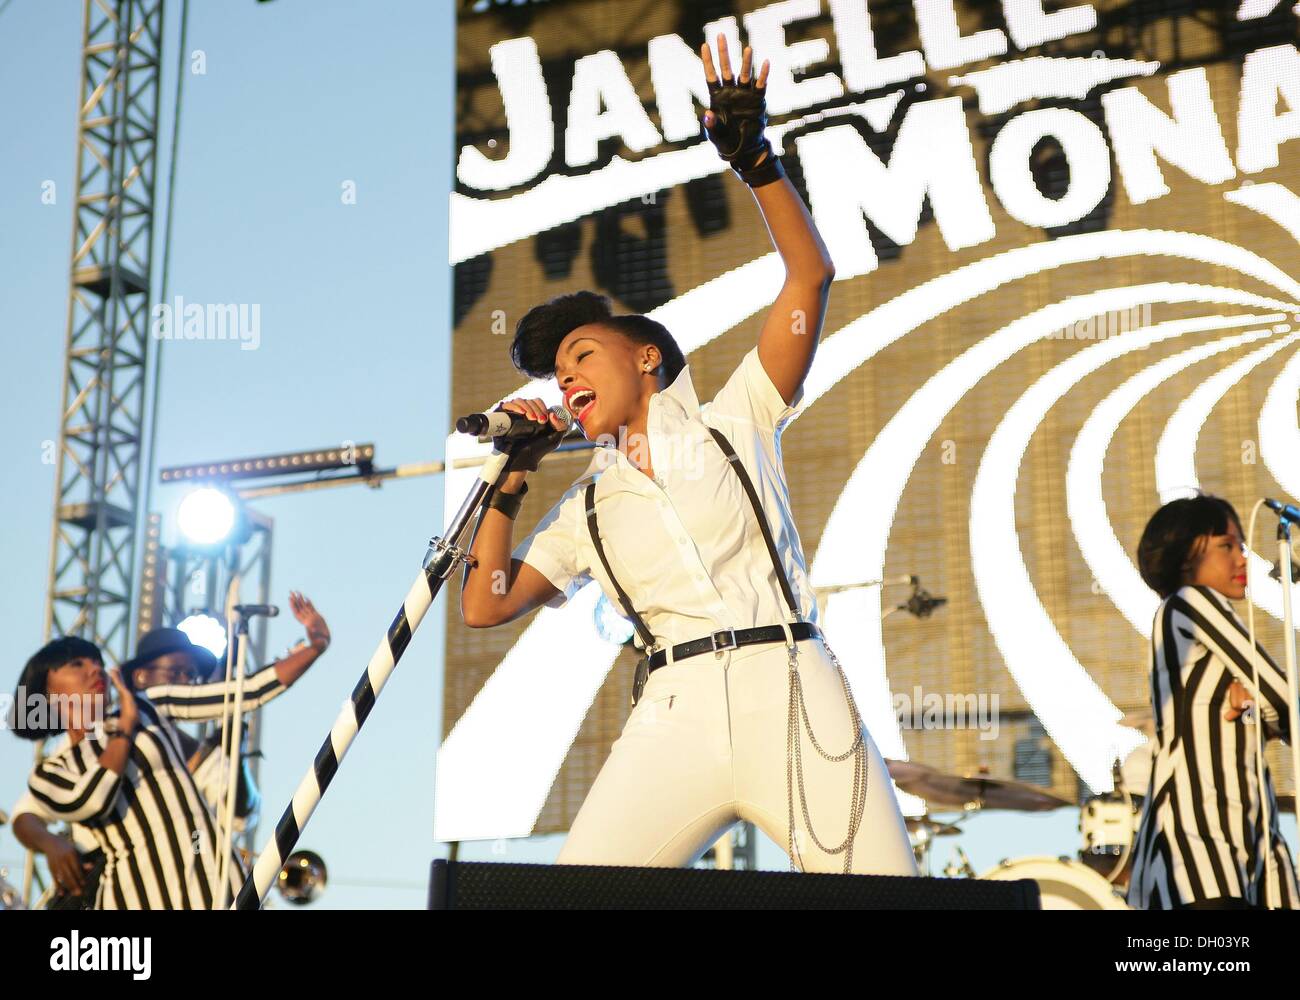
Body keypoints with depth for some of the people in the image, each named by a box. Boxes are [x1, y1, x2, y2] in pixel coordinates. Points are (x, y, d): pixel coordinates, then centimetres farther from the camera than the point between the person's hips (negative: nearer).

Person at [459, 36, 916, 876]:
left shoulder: (733, 422, 15)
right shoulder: (588, 510, 23)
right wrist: (511, 479, 16)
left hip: (792, 694, -2)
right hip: (676, 714, 2)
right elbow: (485, 607, 19)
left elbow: (811, 276, 7)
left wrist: (756, 161, -2)